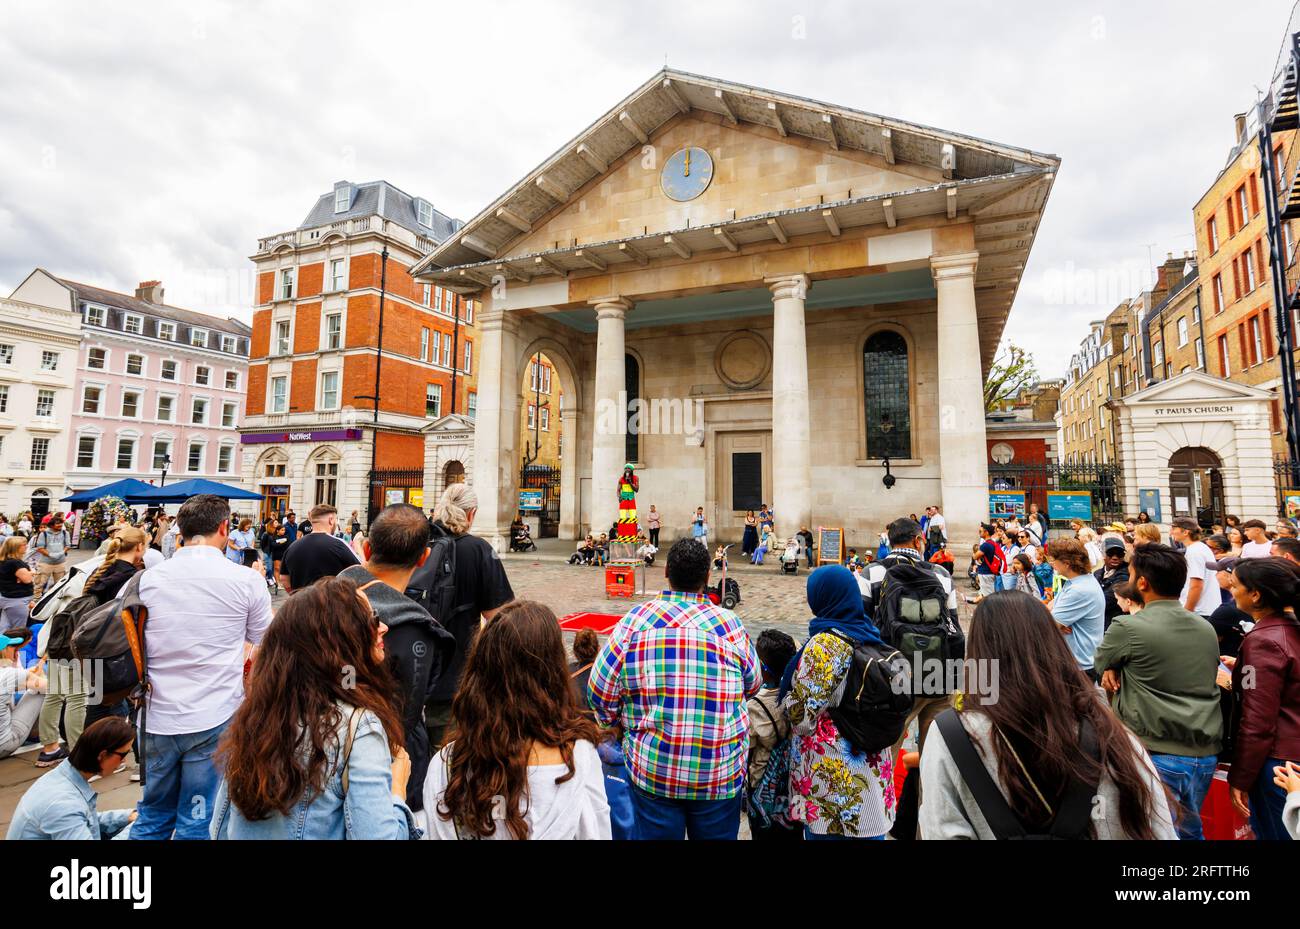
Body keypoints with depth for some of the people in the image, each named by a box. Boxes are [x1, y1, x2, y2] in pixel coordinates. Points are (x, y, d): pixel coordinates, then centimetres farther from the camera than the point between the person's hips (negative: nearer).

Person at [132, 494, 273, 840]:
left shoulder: (148, 579, -1)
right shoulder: (246, 581, -11)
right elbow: (263, 641, 4)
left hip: (158, 718, 3)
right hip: (215, 720, -3)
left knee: (152, 817, 21)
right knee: (196, 823, 10)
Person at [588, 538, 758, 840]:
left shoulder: (635, 621, -10)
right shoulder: (730, 625, -8)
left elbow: (600, 692, -4)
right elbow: (752, 686, 7)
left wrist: (621, 727, 14)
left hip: (652, 769, 0)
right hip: (722, 772, 1)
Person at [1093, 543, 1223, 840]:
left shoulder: (1127, 627, -15)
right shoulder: (1207, 629, 6)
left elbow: (1100, 663, 1)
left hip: (1156, 753, -7)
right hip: (1205, 754, 7)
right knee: (1190, 830, 24)